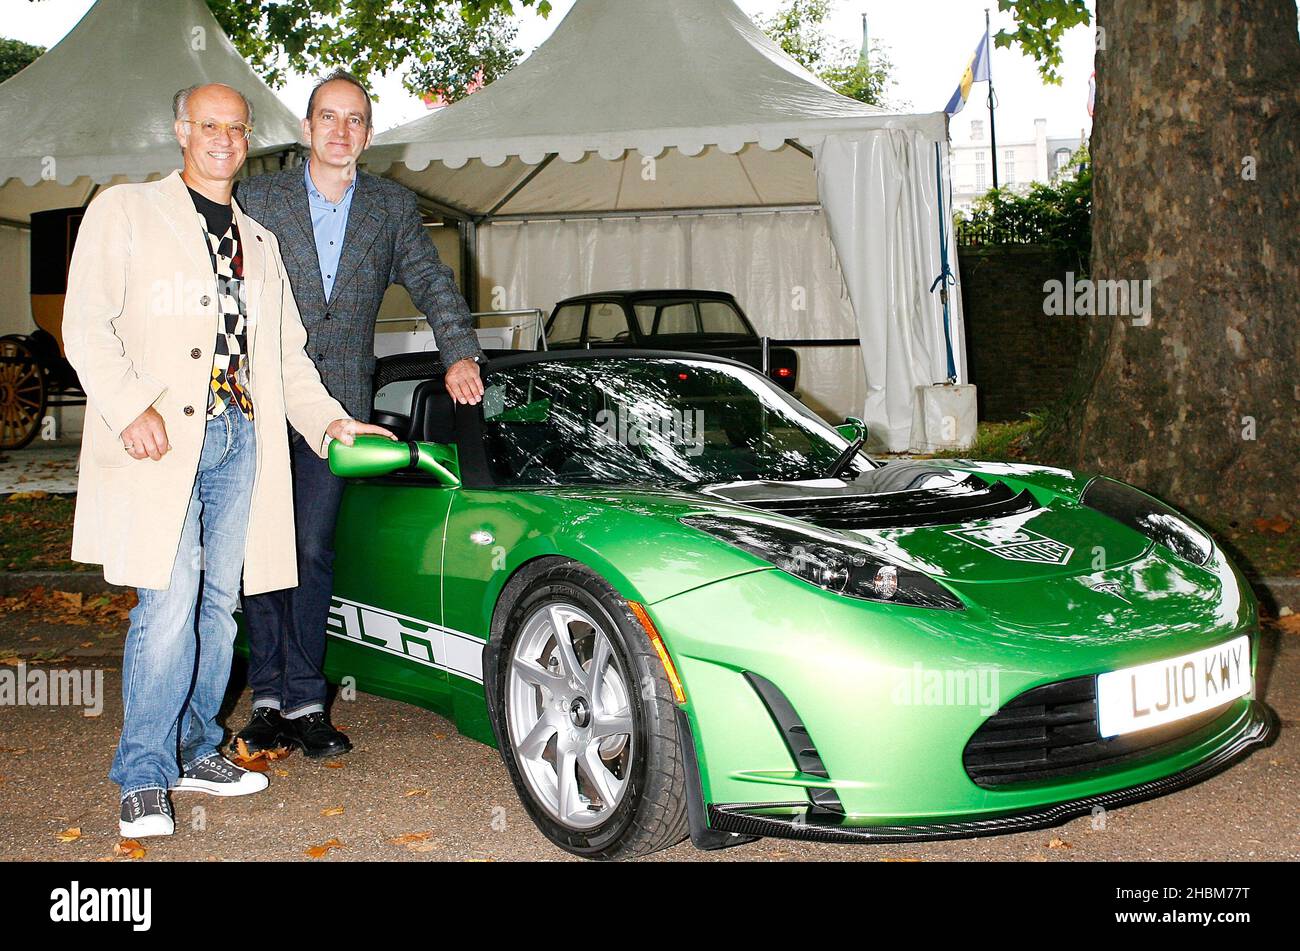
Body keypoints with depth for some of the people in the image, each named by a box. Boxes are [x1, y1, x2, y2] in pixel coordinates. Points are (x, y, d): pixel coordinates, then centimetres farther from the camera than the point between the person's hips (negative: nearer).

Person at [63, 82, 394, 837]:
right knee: (169, 605, -13)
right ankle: (144, 778, -3)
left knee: (219, 605, 7)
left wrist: (328, 419, 8)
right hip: (161, 440, -5)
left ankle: (196, 751, 20)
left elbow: (287, 353, 23)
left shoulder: (259, 242, 24)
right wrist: (132, 406, -17)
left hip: (239, 437, 5)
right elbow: (86, 324, -3)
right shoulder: (125, 211, 7)